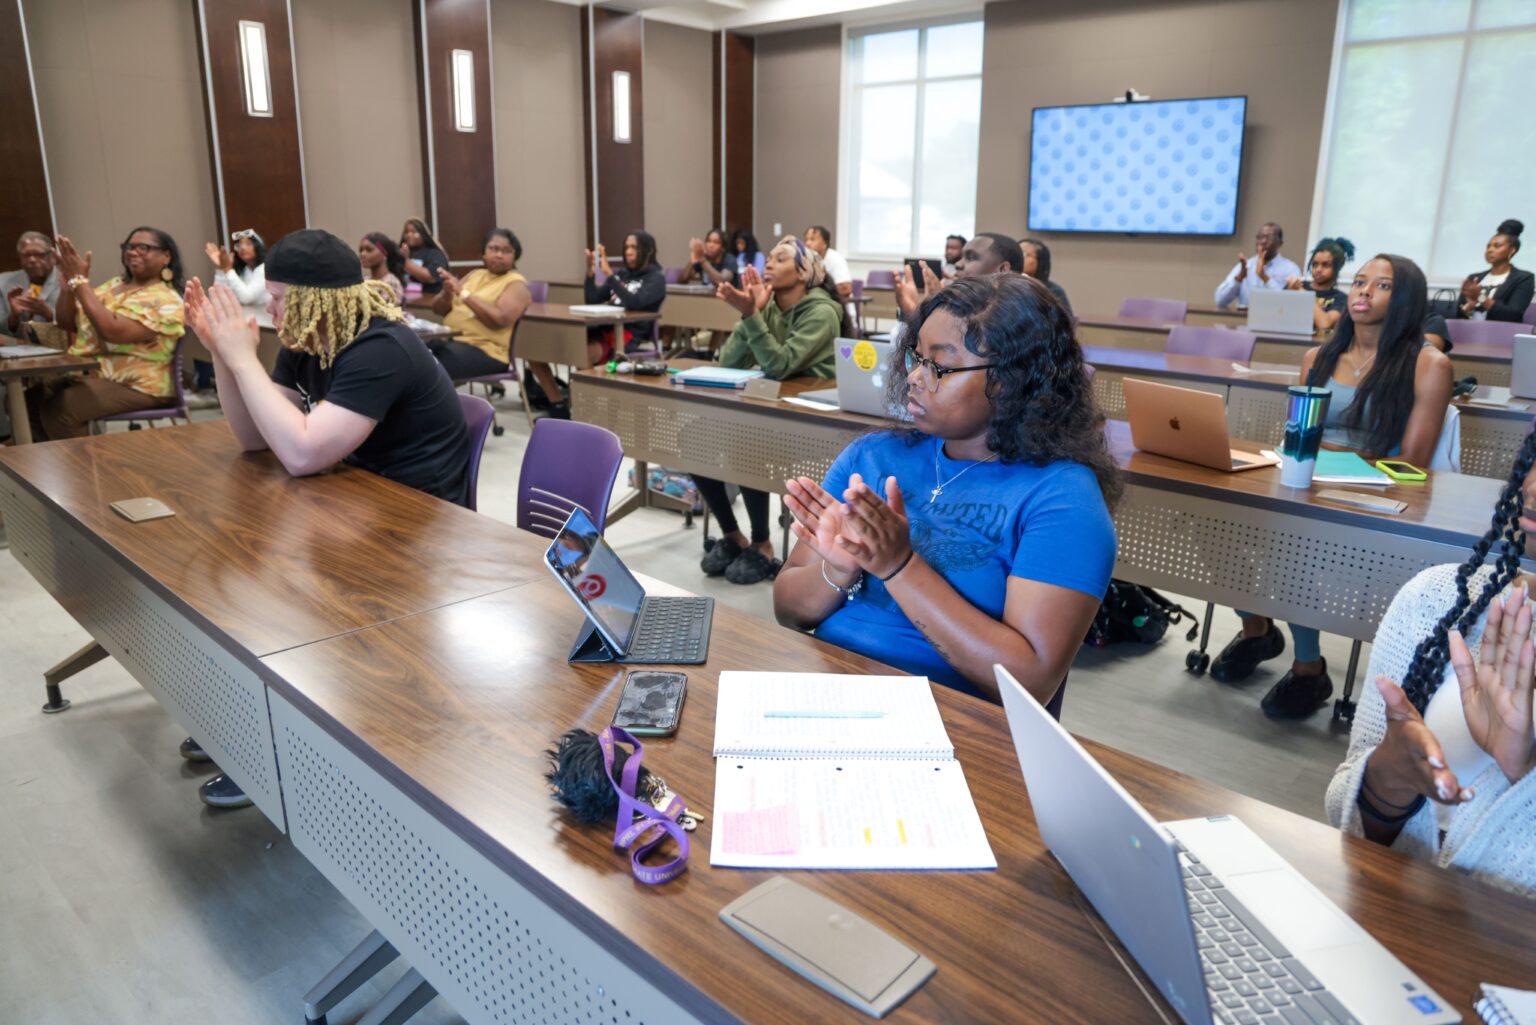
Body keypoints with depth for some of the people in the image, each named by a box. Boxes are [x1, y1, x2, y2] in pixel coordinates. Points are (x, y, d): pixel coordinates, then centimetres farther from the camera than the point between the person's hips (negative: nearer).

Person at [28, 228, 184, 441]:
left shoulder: (165, 300, -12)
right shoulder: (113, 285, 13)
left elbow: (111, 330, -26)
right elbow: (66, 323, 11)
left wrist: (79, 281, -21)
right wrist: (68, 280, -4)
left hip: (134, 385, -8)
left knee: (59, 409, -26)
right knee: (31, 396, -11)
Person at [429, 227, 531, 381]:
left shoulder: (516, 283, -1)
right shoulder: (475, 274, 18)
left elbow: (500, 319, -19)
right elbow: (438, 310, 17)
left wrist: (464, 293, -17)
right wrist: (447, 293, -5)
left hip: (485, 349, -6)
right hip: (449, 339, 6)